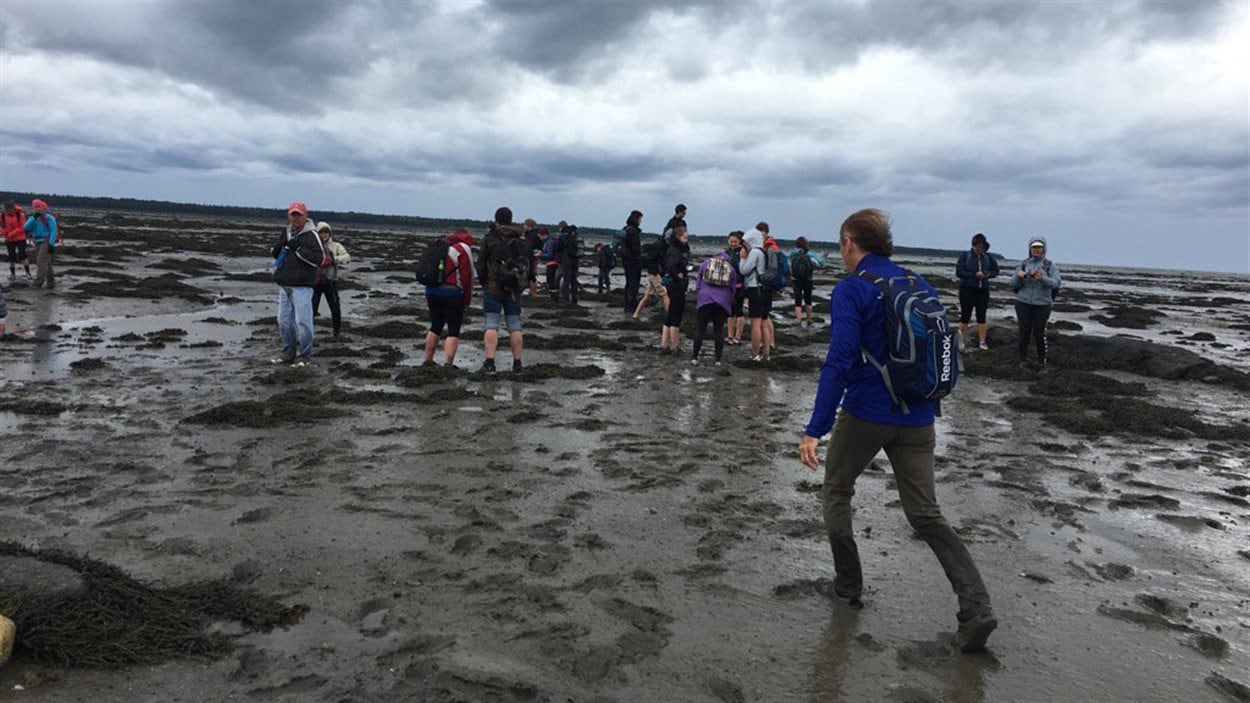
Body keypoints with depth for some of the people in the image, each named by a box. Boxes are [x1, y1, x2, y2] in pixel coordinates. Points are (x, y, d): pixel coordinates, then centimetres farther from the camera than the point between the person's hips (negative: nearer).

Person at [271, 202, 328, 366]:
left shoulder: (311, 235, -8)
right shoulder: (286, 232, 15)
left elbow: (320, 259, -17)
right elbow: (276, 252, 31)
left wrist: (297, 248, -18)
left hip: (302, 286, -8)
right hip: (284, 285, 8)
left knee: (303, 321, -8)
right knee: (284, 320, 12)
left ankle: (305, 356, 1)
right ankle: (288, 353, 23)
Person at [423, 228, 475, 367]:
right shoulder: (464, 248, -3)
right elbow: (467, 276, -9)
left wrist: (428, 298, 21)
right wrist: (467, 301, 0)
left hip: (432, 291, 7)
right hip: (451, 293, -7)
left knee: (435, 326, 19)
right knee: (454, 331, -1)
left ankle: (428, 361, 23)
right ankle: (447, 364, -8)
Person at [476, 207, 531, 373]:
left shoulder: (490, 240, -7)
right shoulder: (522, 242, 7)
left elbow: (481, 265, -5)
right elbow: (530, 267, 11)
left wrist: (483, 283, 9)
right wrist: (522, 285, 21)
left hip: (493, 289, -4)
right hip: (514, 291, 4)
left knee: (492, 325, -3)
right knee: (515, 326, 8)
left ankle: (489, 363, -10)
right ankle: (517, 363, 10)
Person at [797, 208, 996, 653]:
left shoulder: (850, 291, -10)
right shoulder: (921, 287, 10)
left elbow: (840, 362, -20)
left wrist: (815, 429, -22)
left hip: (865, 415, -5)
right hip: (917, 420, 6)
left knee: (837, 492, 18)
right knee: (926, 515, 9)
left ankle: (848, 587, 26)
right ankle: (976, 608, -3)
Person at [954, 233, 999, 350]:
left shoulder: (987, 257, 6)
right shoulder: (965, 256, -5)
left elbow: (995, 270, 15)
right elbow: (958, 272, -10)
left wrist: (987, 275, -7)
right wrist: (974, 274, -19)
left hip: (983, 290, 3)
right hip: (967, 289, -3)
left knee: (981, 317, 5)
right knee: (965, 316, -1)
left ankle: (982, 342, 9)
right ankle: (961, 341, 7)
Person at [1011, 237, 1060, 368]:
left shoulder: (1050, 265, 2)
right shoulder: (1024, 264, 7)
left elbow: (1055, 283, -9)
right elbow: (1014, 284, 5)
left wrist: (1042, 278, -27)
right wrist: (1018, 276, -16)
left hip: (1042, 304, -1)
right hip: (1023, 303, 1)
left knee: (1039, 333, -2)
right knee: (1024, 332, 1)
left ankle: (1042, 360, 14)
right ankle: (1023, 360, 12)